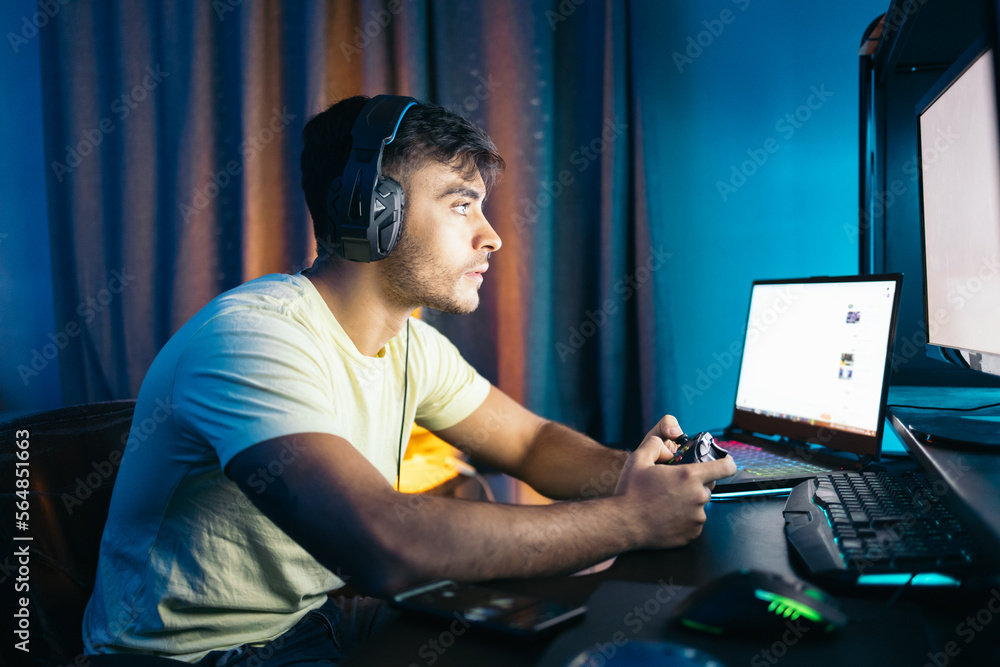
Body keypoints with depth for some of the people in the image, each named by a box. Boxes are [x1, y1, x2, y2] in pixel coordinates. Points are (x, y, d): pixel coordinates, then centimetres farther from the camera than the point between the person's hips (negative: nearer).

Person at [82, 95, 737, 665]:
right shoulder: (254, 338, -27)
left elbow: (533, 442, 8)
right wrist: (627, 518, -29)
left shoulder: (411, 343, 0)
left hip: (327, 612, 8)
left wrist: (624, 472, -14)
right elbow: (383, 544, -39)